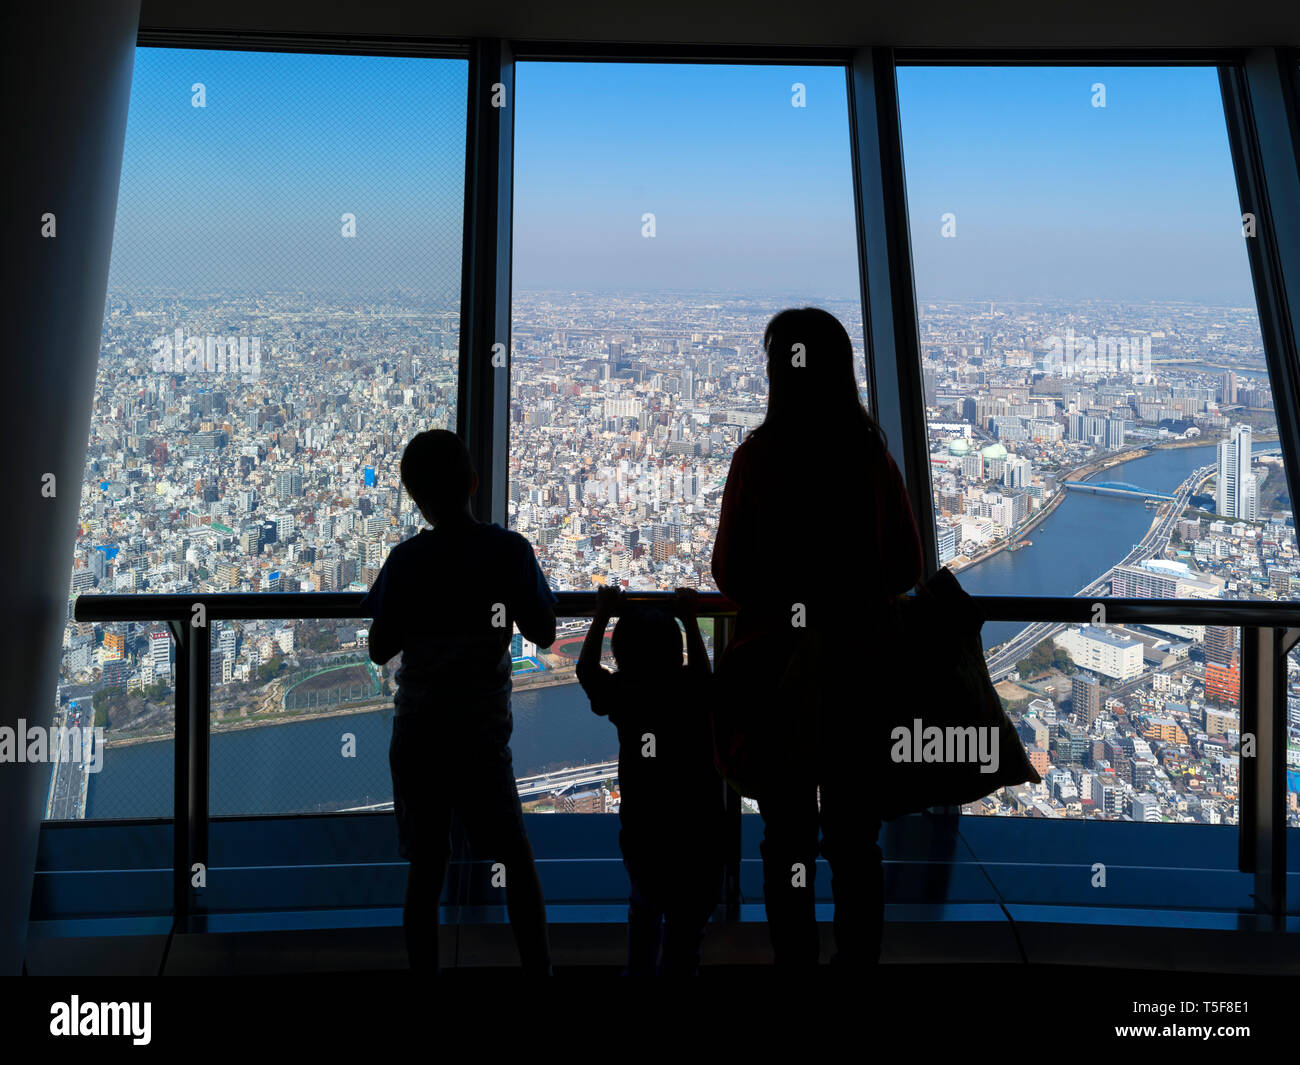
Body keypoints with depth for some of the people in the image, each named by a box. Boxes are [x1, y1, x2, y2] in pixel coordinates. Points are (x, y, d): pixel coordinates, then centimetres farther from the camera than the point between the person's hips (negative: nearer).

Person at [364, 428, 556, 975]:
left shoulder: (407, 559, -9)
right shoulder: (510, 549, -9)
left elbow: (380, 649, -2)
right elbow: (543, 633, 1)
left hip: (417, 737, 1)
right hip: (482, 736, 0)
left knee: (426, 867, 12)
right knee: (516, 858, 17)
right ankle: (538, 965, 20)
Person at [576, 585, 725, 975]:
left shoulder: (624, 695, -10)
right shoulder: (695, 692, -6)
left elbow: (586, 668, 9)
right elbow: (701, 671, 18)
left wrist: (602, 614, 17)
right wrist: (689, 619, 25)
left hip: (643, 837, 1)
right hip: (700, 838, 0)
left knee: (644, 905, 28)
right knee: (687, 928, 14)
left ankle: (639, 968, 29)